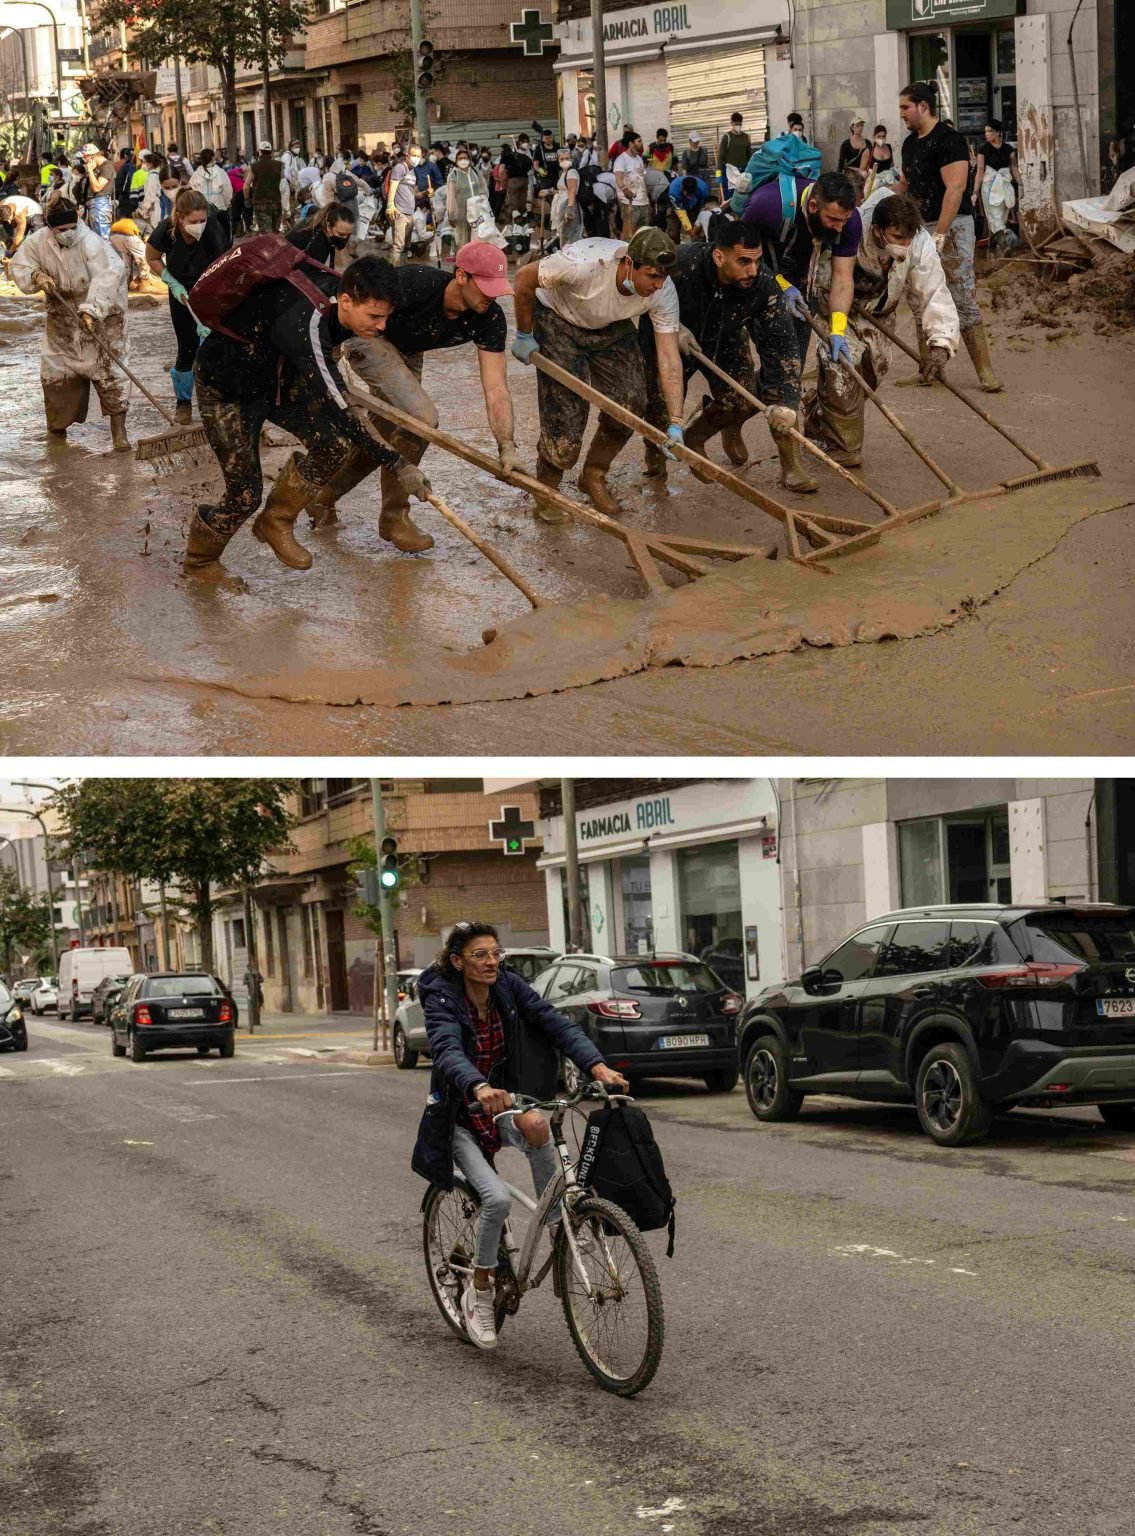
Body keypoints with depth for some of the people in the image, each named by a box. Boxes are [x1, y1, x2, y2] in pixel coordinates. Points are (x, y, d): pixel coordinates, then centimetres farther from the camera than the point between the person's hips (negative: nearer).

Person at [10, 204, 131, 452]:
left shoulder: (91, 243, -28)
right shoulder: (38, 241, -11)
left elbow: (108, 277, -39)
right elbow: (17, 267, 3)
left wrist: (91, 310, -48)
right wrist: (36, 275, -19)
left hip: (98, 314, -5)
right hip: (62, 315, 5)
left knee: (104, 367, -12)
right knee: (55, 367, 12)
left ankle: (119, 430, -7)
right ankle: (58, 423, 32)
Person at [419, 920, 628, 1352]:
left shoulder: (510, 987, -6)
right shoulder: (442, 1000, -18)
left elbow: (555, 1024, -17)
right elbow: (448, 1052, -37)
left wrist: (597, 1066, -33)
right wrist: (479, 1089, -58)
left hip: (504, 1101, 3)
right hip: (461, 1115, -3)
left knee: (535, 1123, -34)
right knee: (498, 1199, -24)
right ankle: (479, 1292, -1)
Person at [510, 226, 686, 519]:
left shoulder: (663, 292, -27)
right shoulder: (584, 263, -42)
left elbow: (669, 356, -23)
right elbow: (524, 278, -24)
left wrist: (675, 423, -28)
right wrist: (524, 336, -12)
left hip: (611, 328, 4)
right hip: (558, 320, -4)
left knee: (630, 405, -7)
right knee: (564, 414, -13)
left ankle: (594, 477, 20)